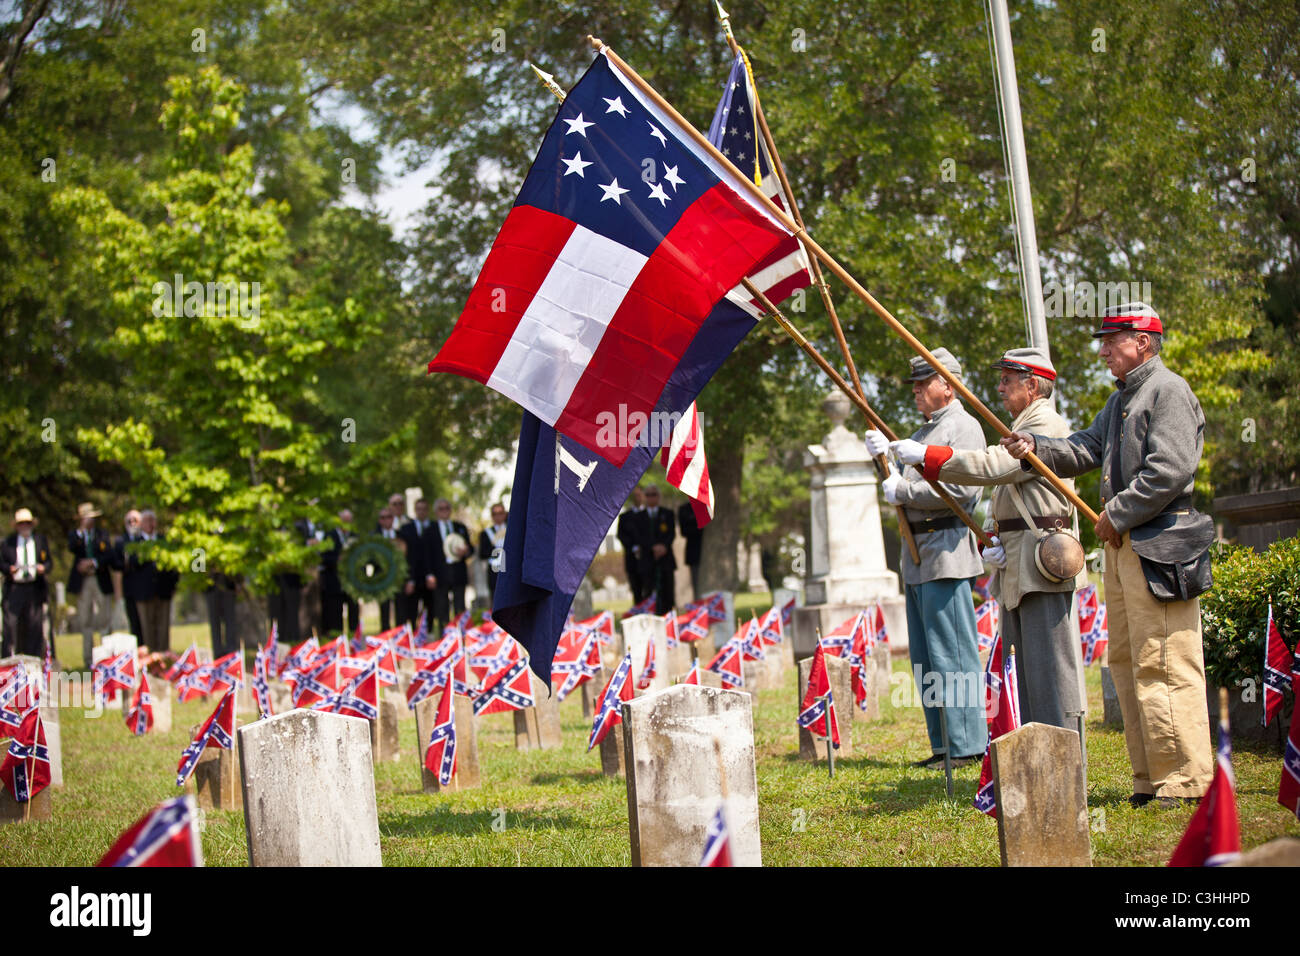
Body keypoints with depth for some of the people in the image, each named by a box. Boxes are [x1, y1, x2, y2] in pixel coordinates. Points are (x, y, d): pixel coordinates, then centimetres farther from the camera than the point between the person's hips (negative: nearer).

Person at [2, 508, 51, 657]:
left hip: (35, 589, 2)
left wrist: (43, 567, -10)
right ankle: (8, 659, -8)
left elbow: (48, 561, 12)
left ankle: (34, 659, 7)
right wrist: (9, 568, -15)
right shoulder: (8, 543, 9)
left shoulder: (41, 541, 13)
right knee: (10, 623, -9)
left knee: (34, 624, 3)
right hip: (14, 588, -2)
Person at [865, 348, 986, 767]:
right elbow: (903, 486, 23)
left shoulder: (963, 427, -8)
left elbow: (961, 489, -19)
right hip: (917, 556, 10)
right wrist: (886, 456, 5)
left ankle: (967, 746, -7)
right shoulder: (923, 431, 21)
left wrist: (904, 491, -14)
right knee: (925, 657, 11)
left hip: (945, 553, -10)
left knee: (952, 653, -9)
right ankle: (942, 745, 15)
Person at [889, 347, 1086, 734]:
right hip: (1018, 569, 10)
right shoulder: (1021, 428, 23)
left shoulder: (1046, 426, -10)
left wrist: (924, 456, -20)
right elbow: (1000, 494, 22)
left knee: (1050, 665, -10)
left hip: (1043, 563, -10)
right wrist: (991, 541, 3)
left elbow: (991, 466, -22)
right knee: (1028, 668, 11)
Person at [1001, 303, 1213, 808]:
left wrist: (1116, 515, -14)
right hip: (1123, 545, 10)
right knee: (1126, 661, 11)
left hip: (1160, 547, -10)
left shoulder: (1168, 391, -10)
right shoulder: (1121, 400, 21)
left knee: (1162, 664, -11)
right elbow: (1086, 449, 15)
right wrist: (1034, 447, -2)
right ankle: (1152, 779, 16)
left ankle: (1186, 780, -8)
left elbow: (1170, 470, -19)